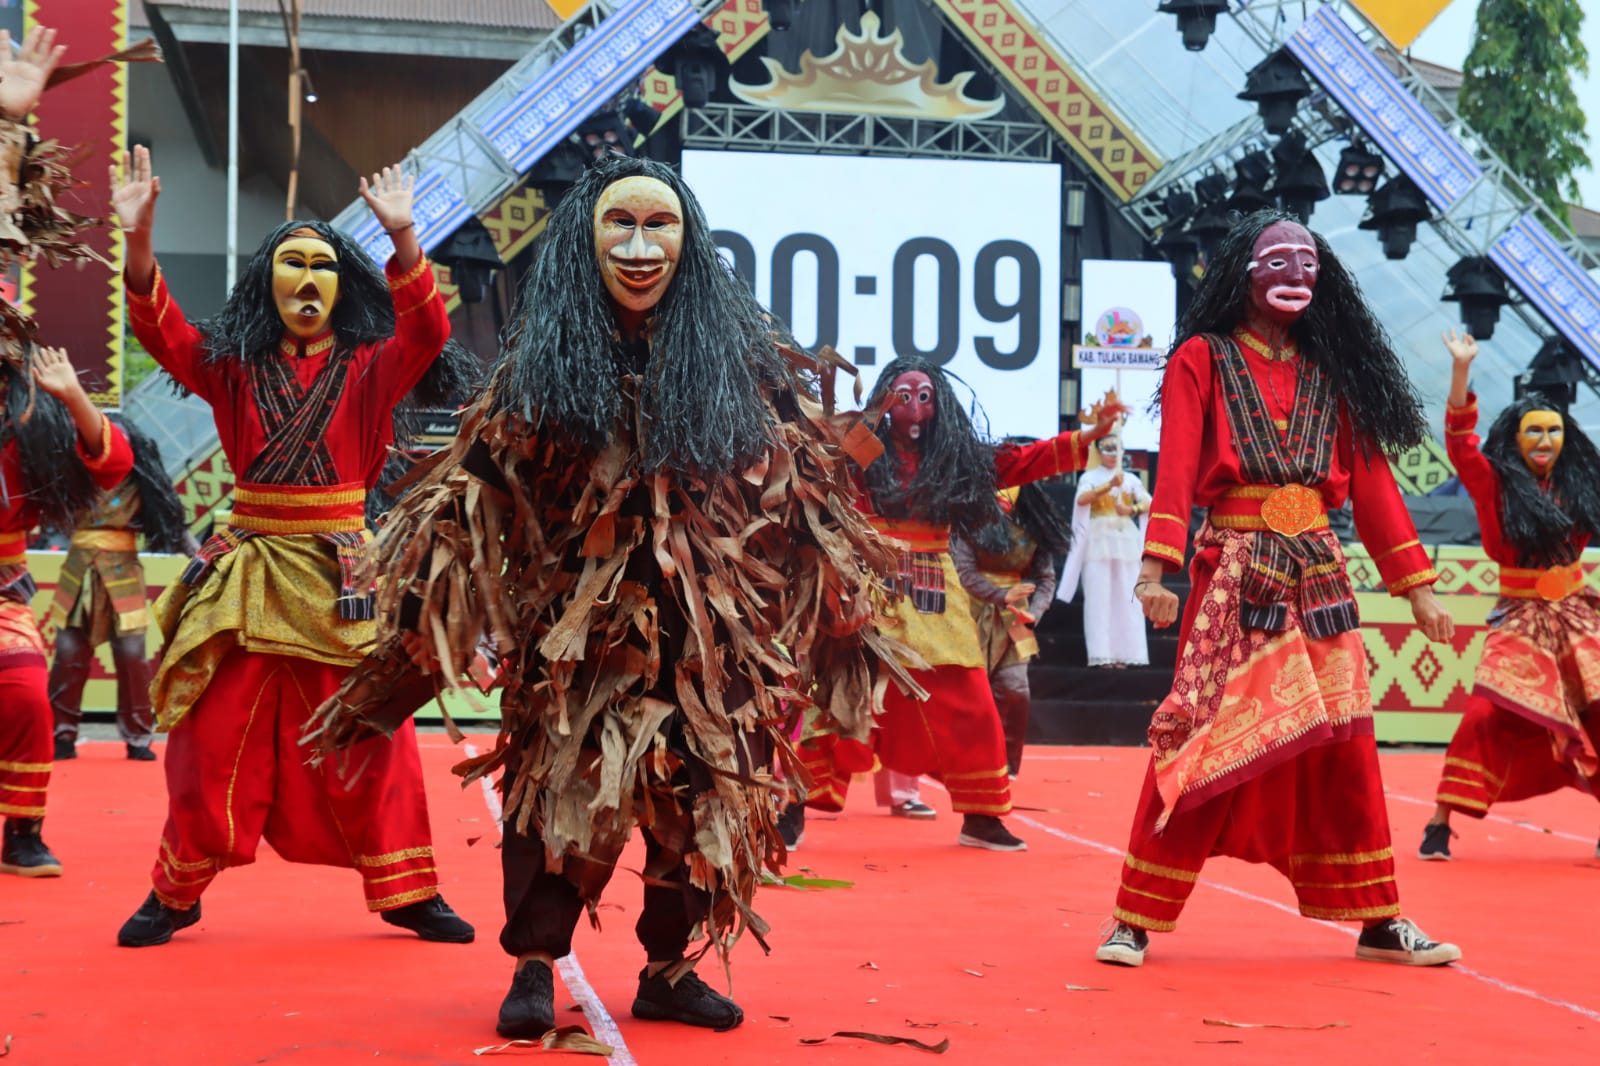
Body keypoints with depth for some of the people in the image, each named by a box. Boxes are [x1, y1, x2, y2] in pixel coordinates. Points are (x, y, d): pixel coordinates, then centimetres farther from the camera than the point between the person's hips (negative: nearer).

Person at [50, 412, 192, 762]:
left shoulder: (140, 485, 3)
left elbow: (169, 520, 4)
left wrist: (198, 554, -4)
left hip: (122, 575, 0)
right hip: (80, 573, 0)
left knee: (132, 656, -4)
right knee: (69, 654, -1)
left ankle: (137, 737, 7)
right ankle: (62, 735, 9)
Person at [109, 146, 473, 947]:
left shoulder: (368, 368, 3)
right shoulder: (233, 365, 5)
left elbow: (425, 331, -15)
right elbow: (159, 331, -9)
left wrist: (403, 238, -31)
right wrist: (138, 237, -25)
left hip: (341, 575, 0)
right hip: (249, 573, 1)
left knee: (367, 744, 2)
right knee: (214, 741, 2)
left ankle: (406, 891, 12)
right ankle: (176, 893, 14)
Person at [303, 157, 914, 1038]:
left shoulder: (737, 357, 3)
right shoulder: (543, 358, 3)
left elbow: (804, 487, 8)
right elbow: (475, 489, 5)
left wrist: (844, 605, 8)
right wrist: (420, 603, 1)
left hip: (704, 631, 1)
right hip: (574, 627, -1)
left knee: (695, 794, 6)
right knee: (557, 784, -3)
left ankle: (669, 969, 18)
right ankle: (533, 970, 7)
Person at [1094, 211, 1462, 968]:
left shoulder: (1333, 373, 14)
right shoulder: (1203, 360, 3)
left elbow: (1371, 481, 12)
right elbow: (1175, 469, -8)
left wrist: (1416, 585, 7)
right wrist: (1155, 568, -20)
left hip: (1318, 573, 4)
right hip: (1233, 571, -4)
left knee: (1344, 746, 4)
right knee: (1204, 741, -8)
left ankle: (1379, 922, 13)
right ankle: (1136, 920, -1)